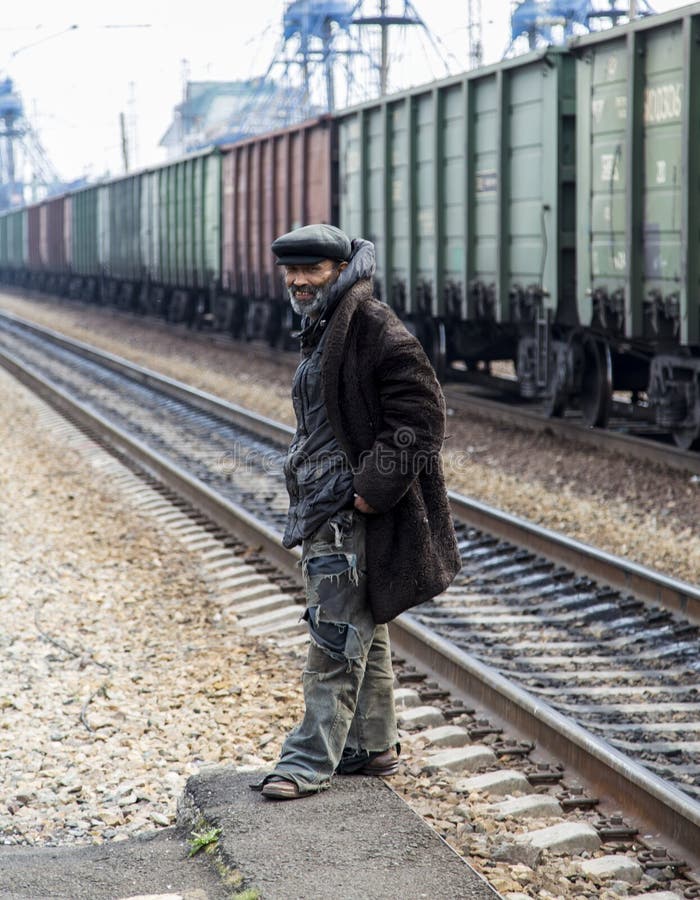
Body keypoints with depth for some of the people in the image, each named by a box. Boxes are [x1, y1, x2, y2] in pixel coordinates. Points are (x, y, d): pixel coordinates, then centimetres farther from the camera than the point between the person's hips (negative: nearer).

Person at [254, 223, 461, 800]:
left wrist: (374, 487, -22)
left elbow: (422, 412, -21)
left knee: (337, 635, -8)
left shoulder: (371, 326, -15)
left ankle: (310, 762, -5)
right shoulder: (323, 330, 16)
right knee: (365, 632, 17)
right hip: (326, 508, 10)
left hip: (354, 511, -10)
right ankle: (374, 746, 26)